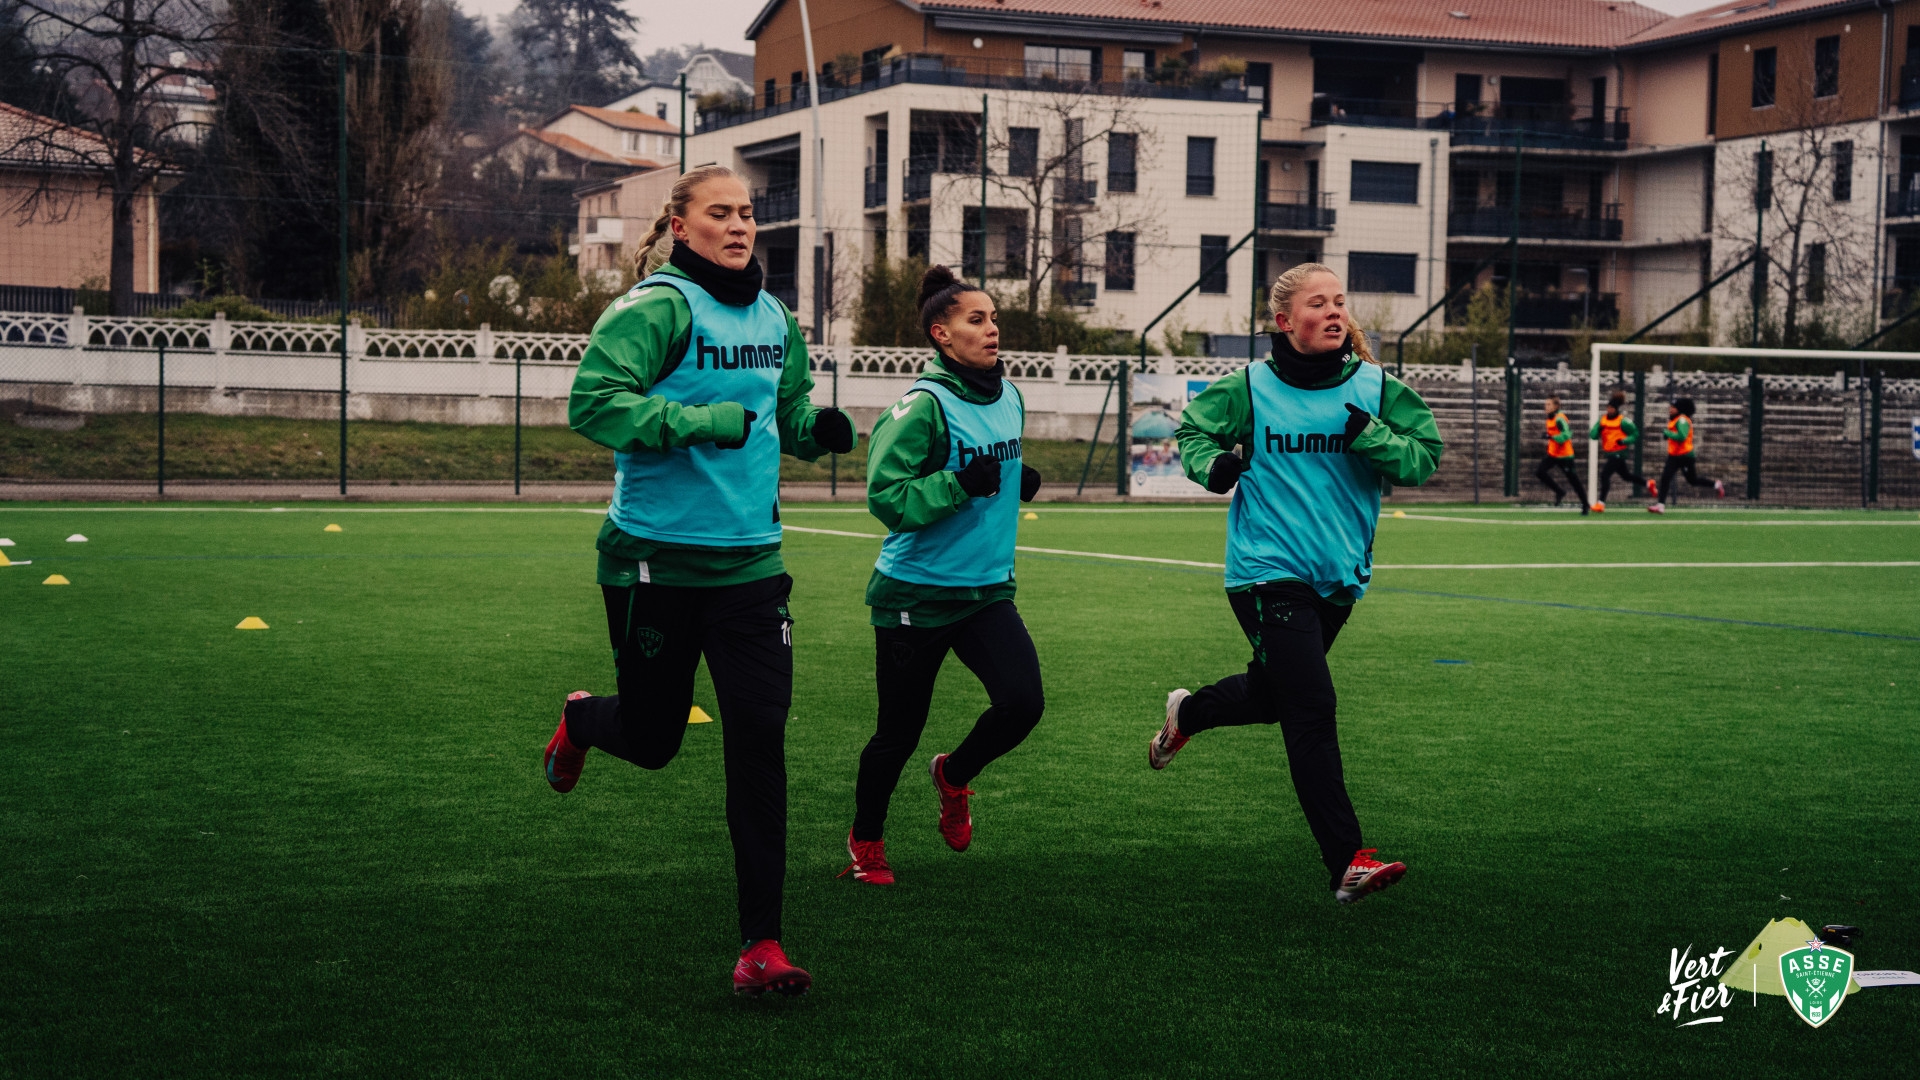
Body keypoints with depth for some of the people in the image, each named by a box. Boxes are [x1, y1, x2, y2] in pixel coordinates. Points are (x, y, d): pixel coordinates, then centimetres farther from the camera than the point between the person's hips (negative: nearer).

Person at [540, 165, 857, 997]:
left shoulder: (774, 318, 9)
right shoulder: (658, 308, -12)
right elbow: (593, 401, -23)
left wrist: (820, 426, 3)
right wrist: (705, 421, -27)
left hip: (750, 561, 5)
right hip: (656, 559, -4)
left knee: (760, 739, -7)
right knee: (653, 739, 11)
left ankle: (760, 942, -2)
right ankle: (579, 722, 50)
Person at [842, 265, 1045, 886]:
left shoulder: (1008, 398, 7)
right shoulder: (924, 405, -16)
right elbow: (888, 498, -20)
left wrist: (1019, 484, 5)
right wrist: (961, 483, -29)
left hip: (987, 588, 6)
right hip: (916, 593, -6)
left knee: (1023, 701, -13)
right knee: (900, 730, 4)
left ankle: (953, 778, 19)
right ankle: (866, 839, 30)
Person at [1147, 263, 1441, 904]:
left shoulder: (1376, 390, 1)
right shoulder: (1250, 389, -5)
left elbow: (1424, 457, -3)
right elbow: (1193, 431, 9)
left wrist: (1368, 435, -21)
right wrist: (1212, 463, -12)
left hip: (1339, 576, 5)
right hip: (1268, 570, -5)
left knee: (1273, 694, 20)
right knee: (1312, 710, -13)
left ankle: (1186, 713, 52)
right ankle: (1347, 863, -13)